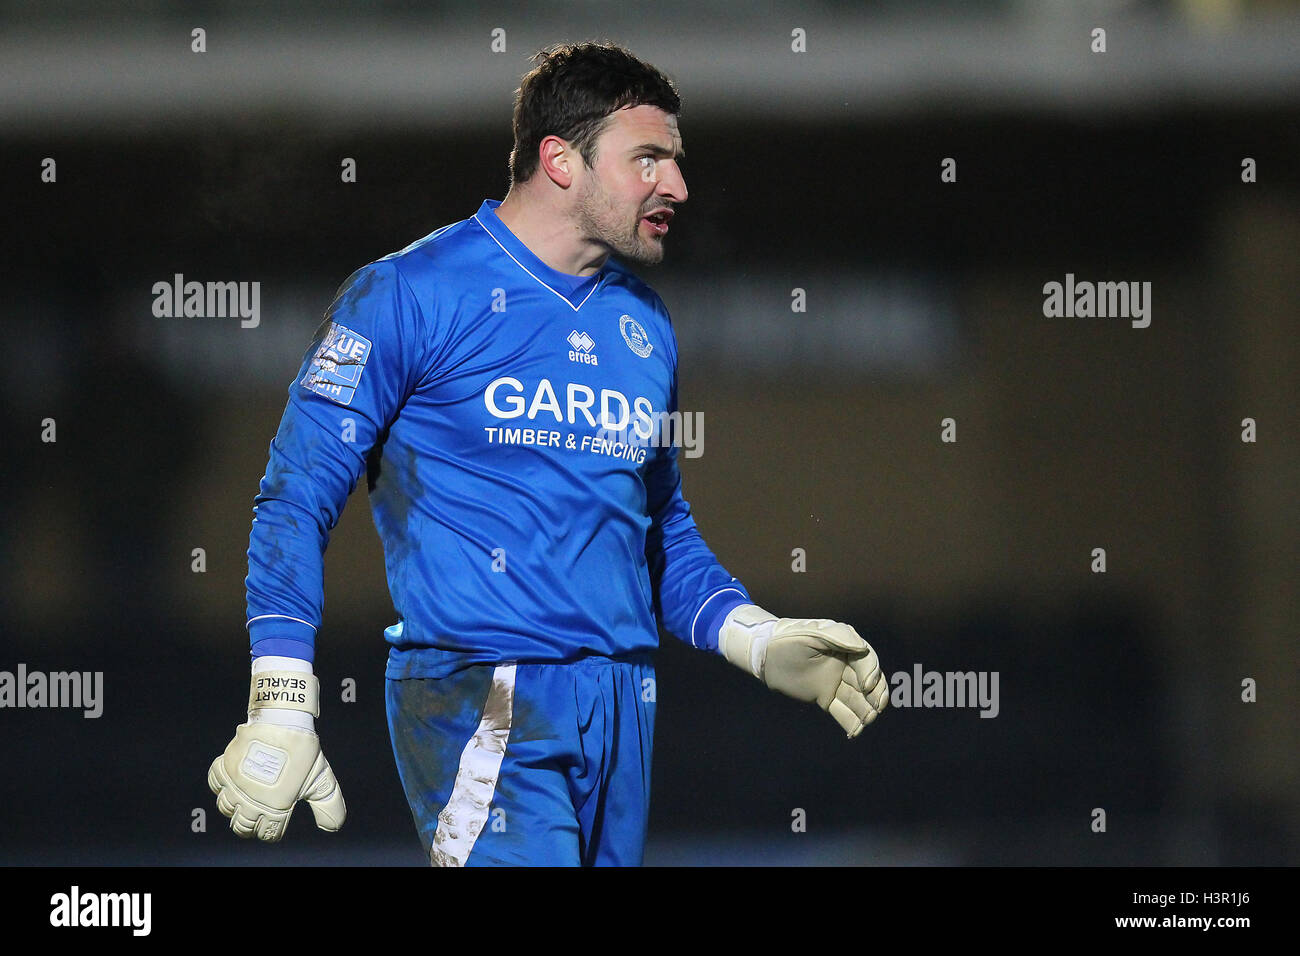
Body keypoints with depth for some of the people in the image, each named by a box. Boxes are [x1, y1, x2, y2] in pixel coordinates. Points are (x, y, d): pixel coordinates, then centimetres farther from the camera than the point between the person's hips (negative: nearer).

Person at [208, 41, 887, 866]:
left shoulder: (644, 325, 16)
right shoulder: (413, 295, -4)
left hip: (623, 705, 7)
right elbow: (296, 503, -6)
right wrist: (281, 709, -15)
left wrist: (763, 644, 11)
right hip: (481, 701, -7)